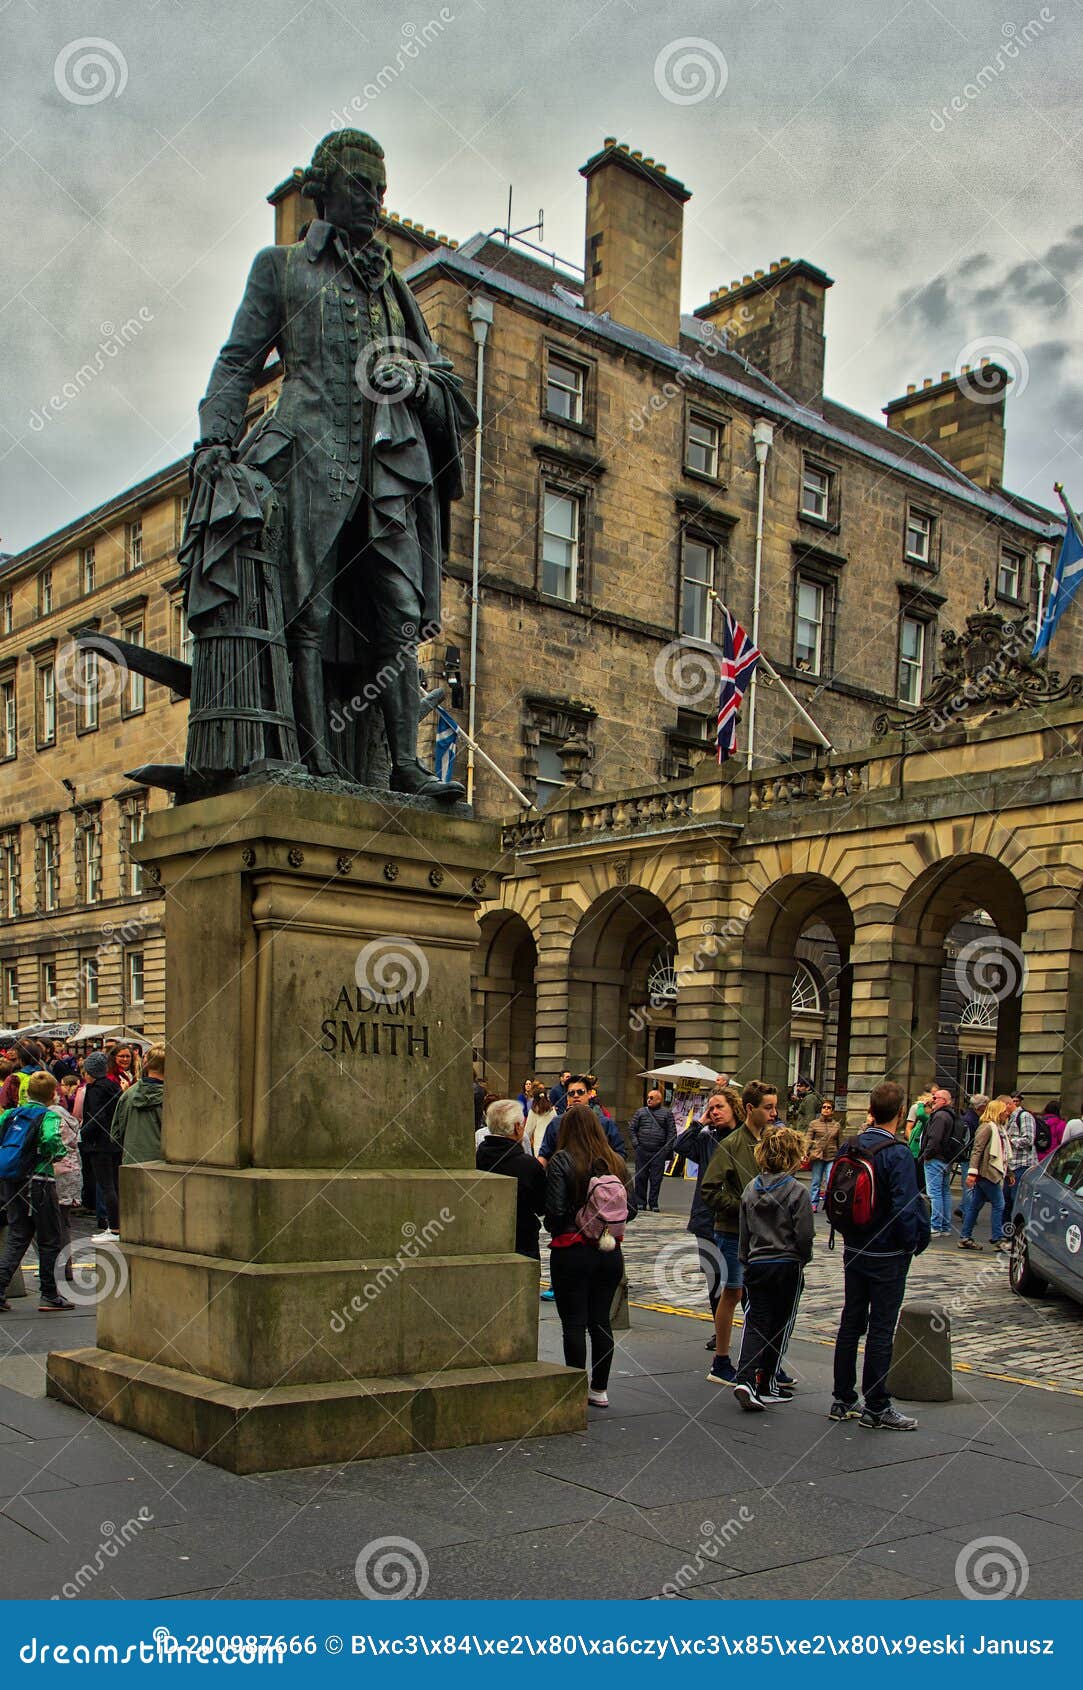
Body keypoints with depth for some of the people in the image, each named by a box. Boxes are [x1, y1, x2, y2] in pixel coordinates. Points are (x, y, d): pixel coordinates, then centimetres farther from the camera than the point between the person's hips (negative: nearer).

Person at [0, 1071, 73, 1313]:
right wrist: (60, 1153, -8)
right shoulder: (49, 1116, -9)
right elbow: (50, 1139, -27)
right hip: (39, 1182, -5)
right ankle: (49, 1296, 12)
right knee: (49, 1241, 6)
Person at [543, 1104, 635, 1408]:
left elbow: (555, 1209, -16)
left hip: (572, 1252, -5)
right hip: (610, 1253, 5)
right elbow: (631, 1208, 4)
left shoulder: (562, 1161, -10)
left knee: (574, 1322, 3)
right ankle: (599, 1389, 20)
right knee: (601, 1320, 13)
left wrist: (554, 1229, 4)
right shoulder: (616, 1162, 4)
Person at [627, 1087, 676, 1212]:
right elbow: (631, 1128, 11)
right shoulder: (640, 1112, 9)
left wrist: (667, 1149, -3)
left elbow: (672, 1132, 3)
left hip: (659, 1152, -2)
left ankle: (653, 1204, 9)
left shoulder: (667, 1113, 4)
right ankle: (640, 1202, 13)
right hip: (642, 1151, 2)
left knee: (656, 1179, 1)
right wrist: (635, 1144, 1)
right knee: (640, 1177, 4)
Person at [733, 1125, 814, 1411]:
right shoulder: (797, 1192, -13)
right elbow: (804, 1235, -12)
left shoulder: (750, 1189, 2)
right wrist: (802, 1260, 6)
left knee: (755, 1323, 5)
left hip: (756, 1266, 4)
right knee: (780, 1326, 10)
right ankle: (767, 1386, 17)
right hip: (787, 1266, -3)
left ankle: (745, 1379, -13)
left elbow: (744, 1232, 8)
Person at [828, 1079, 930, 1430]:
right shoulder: (897, 1154, -20)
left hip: (853, 1251, 6)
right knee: (881, 1329, 2)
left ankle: (843, 1400, 21)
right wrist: (914, 1243, -6)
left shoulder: (849, 1147, 0)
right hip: (888, 1256, -6)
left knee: (851, 1323, 14)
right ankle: (877, 1408, 9)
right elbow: (906, 1208, -21)